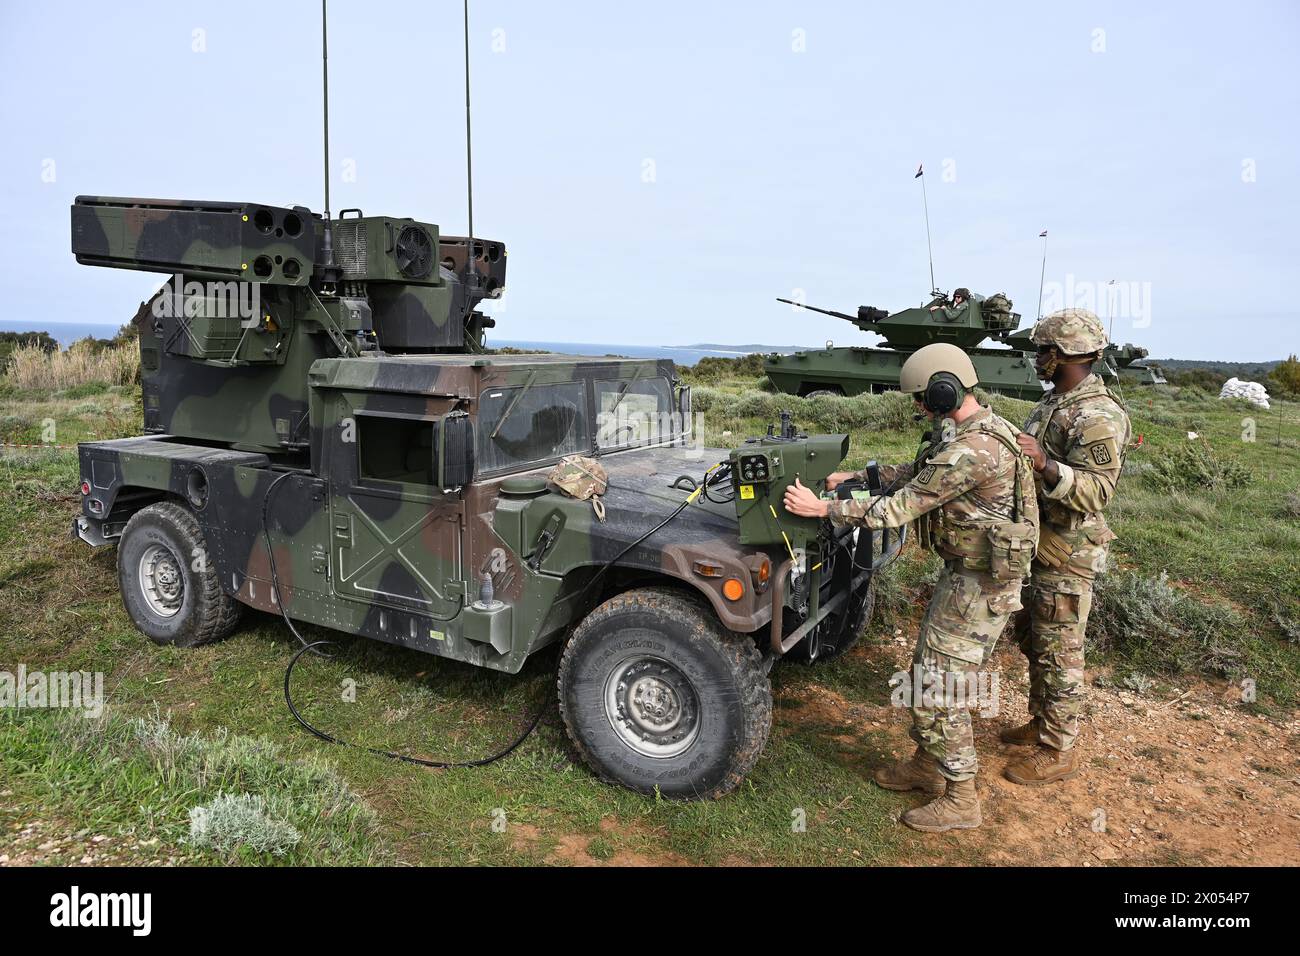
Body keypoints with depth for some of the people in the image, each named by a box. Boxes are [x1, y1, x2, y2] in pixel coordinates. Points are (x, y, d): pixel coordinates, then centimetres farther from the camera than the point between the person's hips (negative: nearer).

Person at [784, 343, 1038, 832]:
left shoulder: (973, 450, -27)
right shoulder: (975, 430, 6)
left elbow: (902, 507, -25)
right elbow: (916, 472, 17)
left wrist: (823, 508, -19)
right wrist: (856, 476, 7)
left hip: (980, 584, -10)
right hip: (964, 571, 10)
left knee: (939, 690, 0)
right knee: (927, 670, 19)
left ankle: (960, 801, 15)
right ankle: (926, 766, 36)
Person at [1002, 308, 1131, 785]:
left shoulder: (1098, 416, -20)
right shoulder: (1054, 402, 10)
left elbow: (1096, 491, -28)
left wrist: (1045, 464, -40)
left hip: (1066, 555, -10)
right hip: (1035, 544, 10)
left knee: (1058, 653, 1)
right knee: (1031, 638, 20)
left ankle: (1058, 751, 15)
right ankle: (1041, 722, 37)